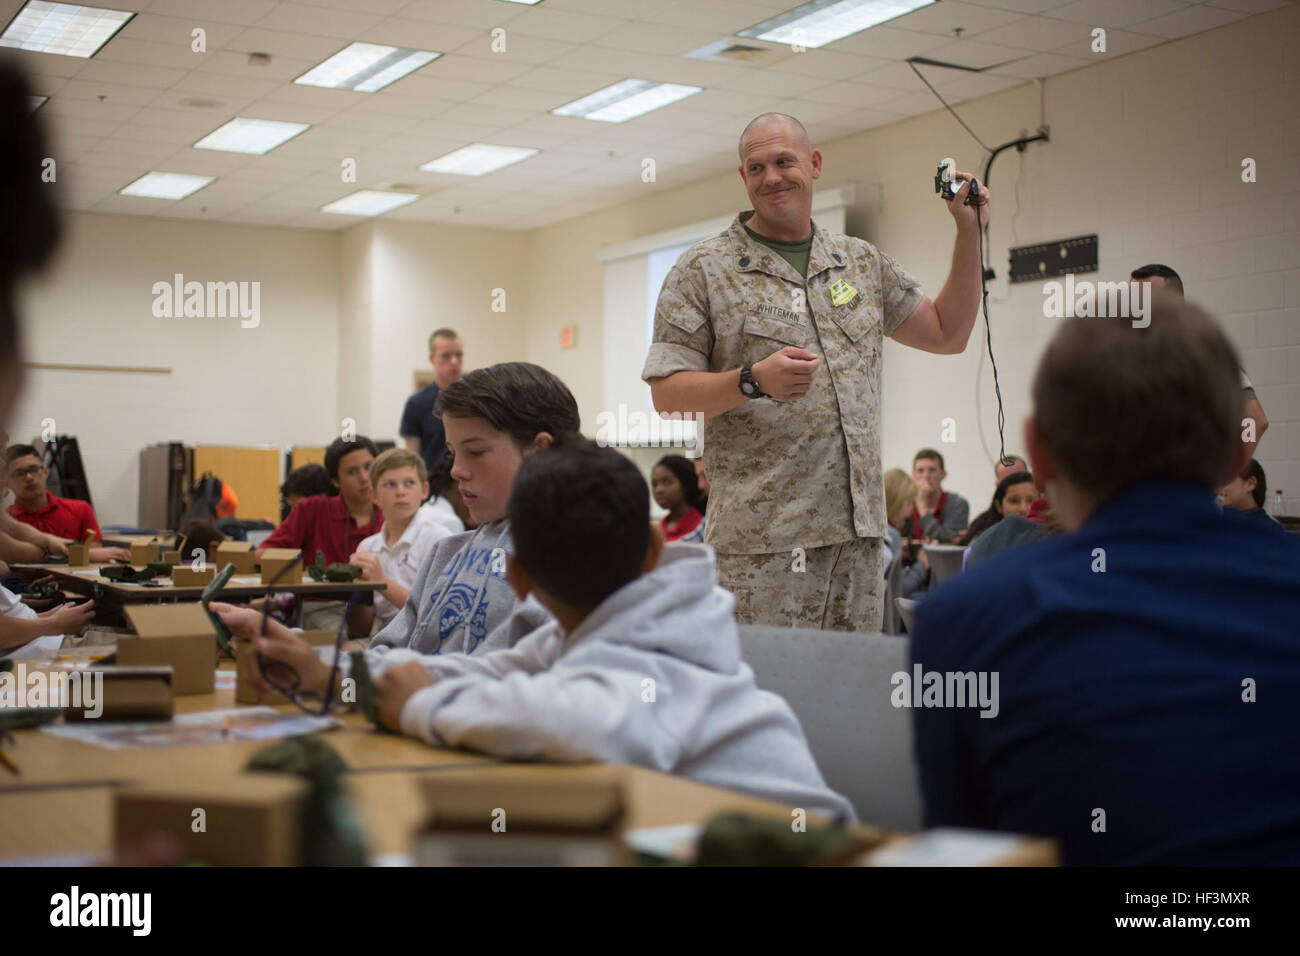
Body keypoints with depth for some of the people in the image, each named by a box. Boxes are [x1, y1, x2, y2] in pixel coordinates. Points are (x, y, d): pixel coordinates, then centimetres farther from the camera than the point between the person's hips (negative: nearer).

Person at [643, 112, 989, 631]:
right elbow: (667, 393, -5)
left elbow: (948, 333, 22)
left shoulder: (862, 261, 16)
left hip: (858, 530, 5)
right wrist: (754, 380, -21)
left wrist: (969, 231, 15)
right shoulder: (702, 271, 1)